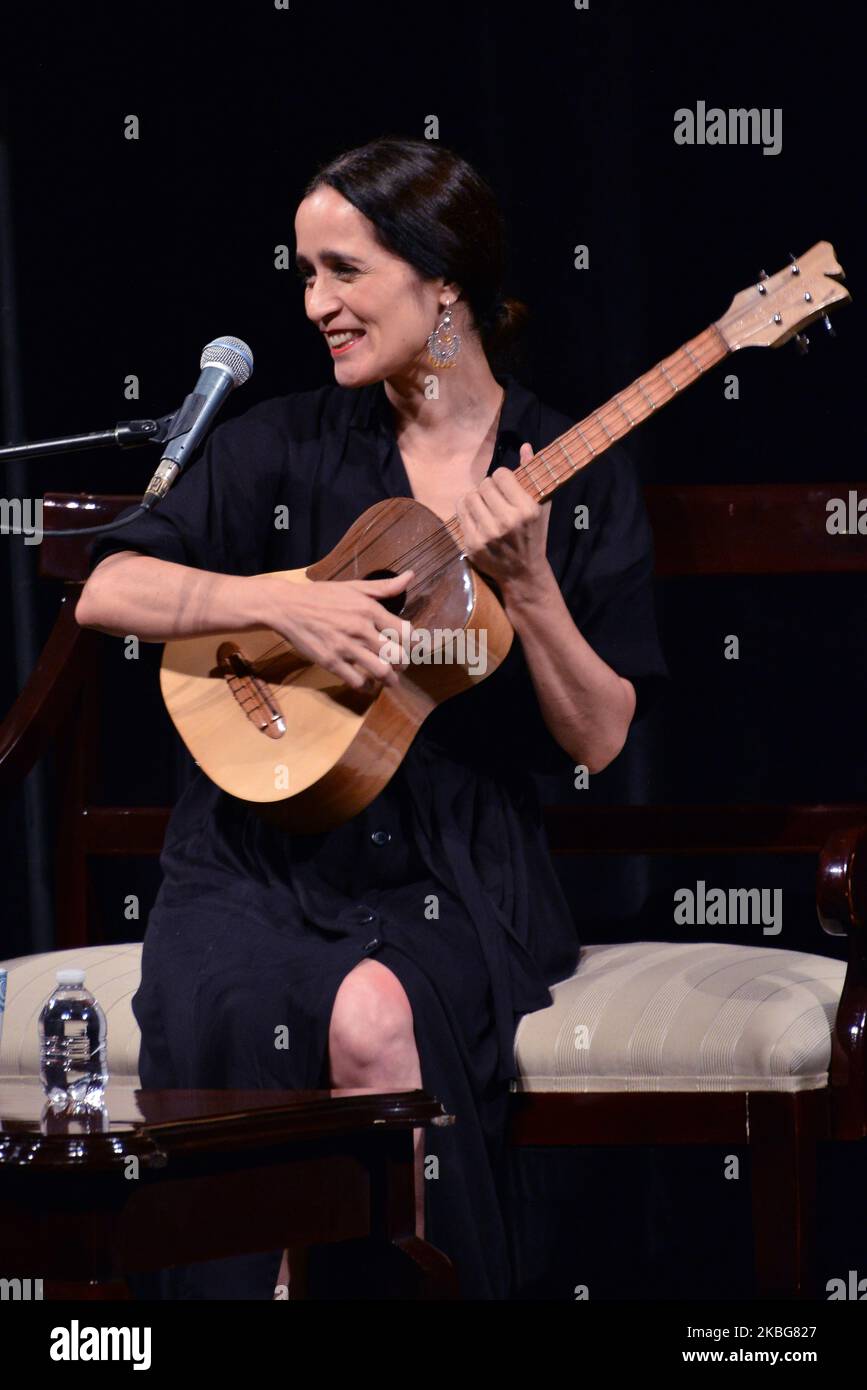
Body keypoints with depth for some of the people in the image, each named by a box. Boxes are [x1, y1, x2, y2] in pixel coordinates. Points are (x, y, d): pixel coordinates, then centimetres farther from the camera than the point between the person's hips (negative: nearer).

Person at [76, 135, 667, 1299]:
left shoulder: (579, 478, 4)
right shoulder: (290, 445, 7)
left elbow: (598, 740, 0)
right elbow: (107, 592, 0)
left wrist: (527, 583, -15)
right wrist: (286, 601, -13)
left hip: (456, 866, -1)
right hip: (264, 848, 1)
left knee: (374, 1017, -34)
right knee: (230, 1013, -33)